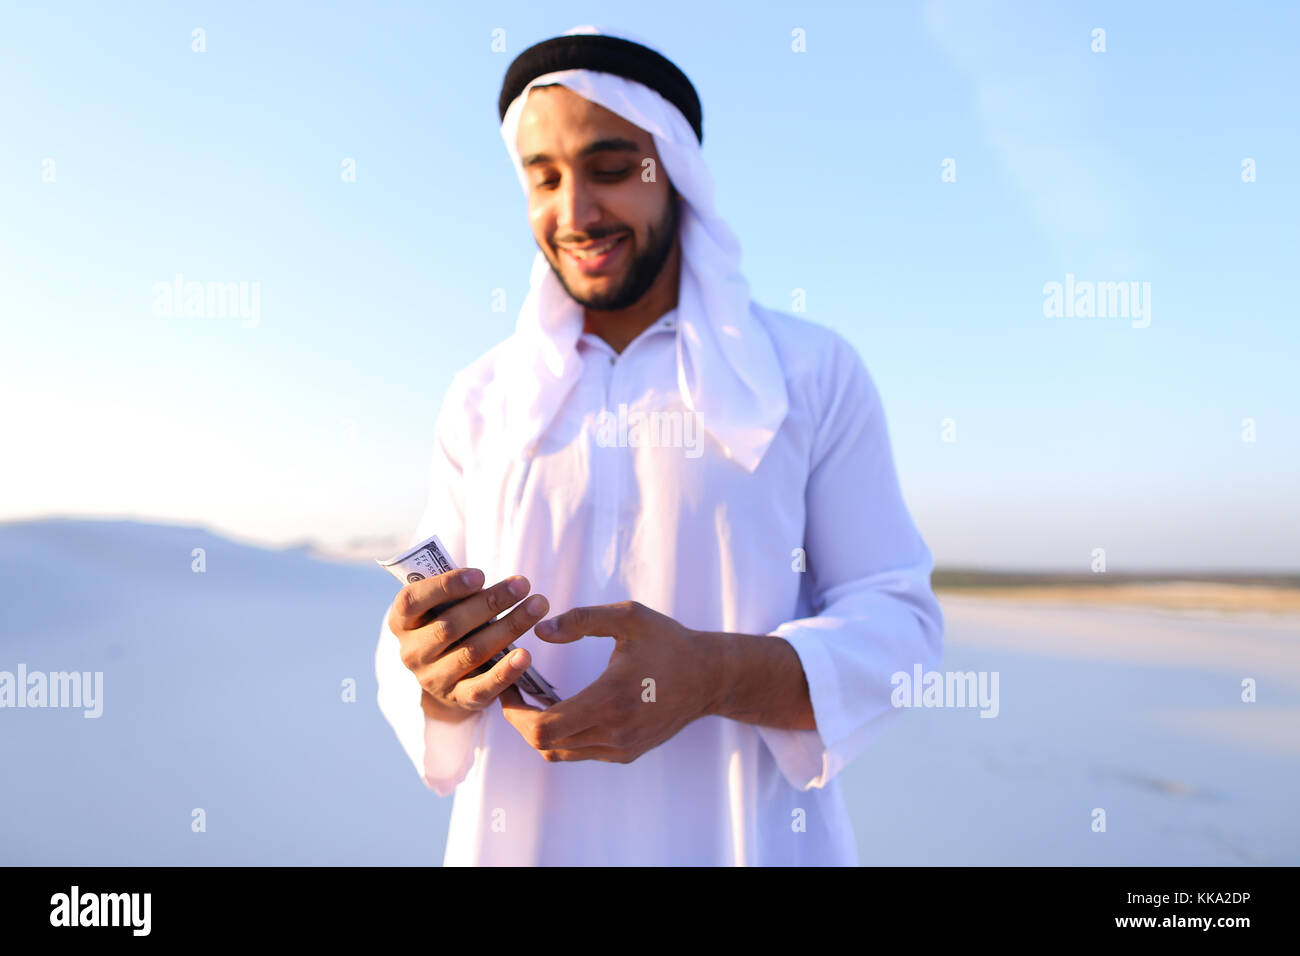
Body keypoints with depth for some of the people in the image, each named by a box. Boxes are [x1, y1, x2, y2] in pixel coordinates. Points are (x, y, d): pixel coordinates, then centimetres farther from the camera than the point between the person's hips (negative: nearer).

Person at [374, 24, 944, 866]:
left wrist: (716, 674, -25)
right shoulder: (480, 401, 4)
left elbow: (898, 625, -7)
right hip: (517, 836, 2)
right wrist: (436, 683, -20)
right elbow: (413, 668, 3)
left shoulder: (814, 373, -3)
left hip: (750, 834, -2)